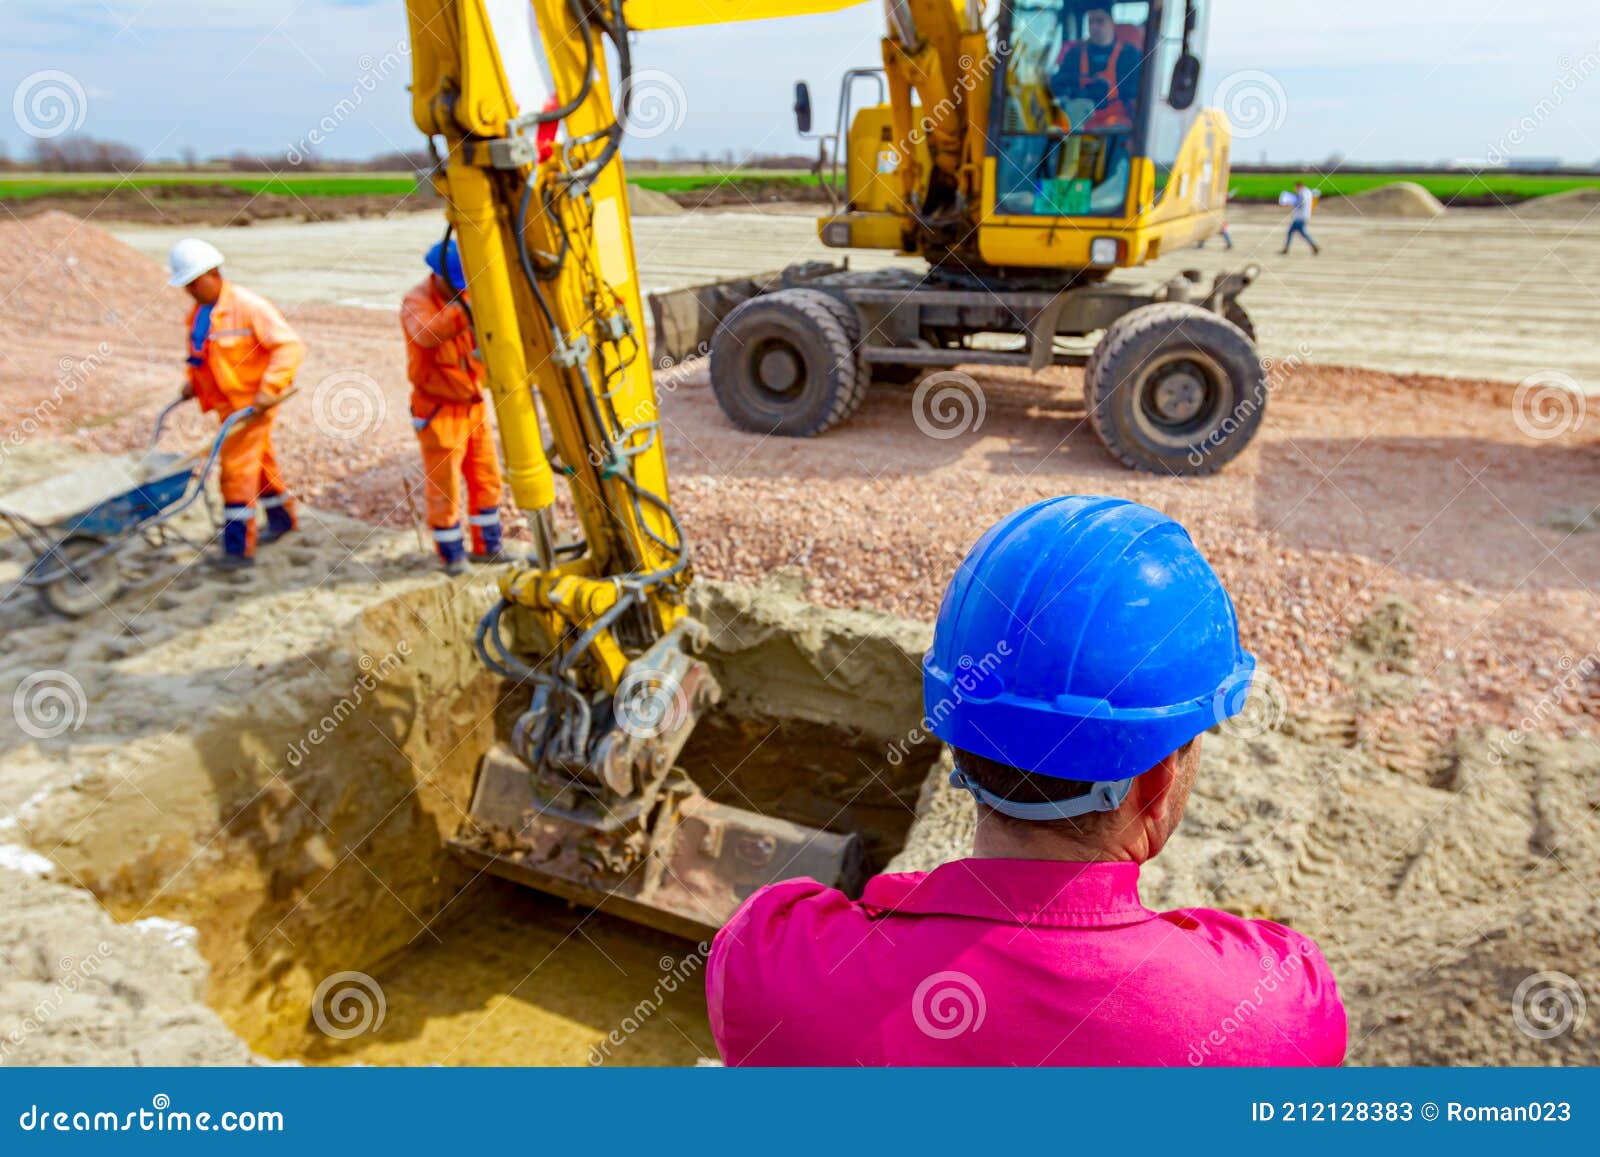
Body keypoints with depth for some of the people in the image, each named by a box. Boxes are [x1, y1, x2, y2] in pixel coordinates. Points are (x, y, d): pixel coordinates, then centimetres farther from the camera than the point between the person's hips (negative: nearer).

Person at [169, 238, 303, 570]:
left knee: (237, 467, -11)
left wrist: (270, 388, -27)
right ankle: (282, 518, 37)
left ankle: (239, 546, -7)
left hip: (252, 402, -8)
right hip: (227, 403, 8)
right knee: (259, 461, 20)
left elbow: (289, 346, -21)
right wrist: (193, 380, 7)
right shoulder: (198, 312, 9)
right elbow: (199, 353, 24)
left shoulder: (247, 306, -17)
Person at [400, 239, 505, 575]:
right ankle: (451, 553, 16)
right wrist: (465, 311, -49)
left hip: (473, 405, 6)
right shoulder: (416, 302, -14)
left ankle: (487, 546, 25)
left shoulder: (466, 295, 3)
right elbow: (427, 333, -36)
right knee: (443, 485, 0)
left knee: (487, 479, 11)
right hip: (439, 410, -6)